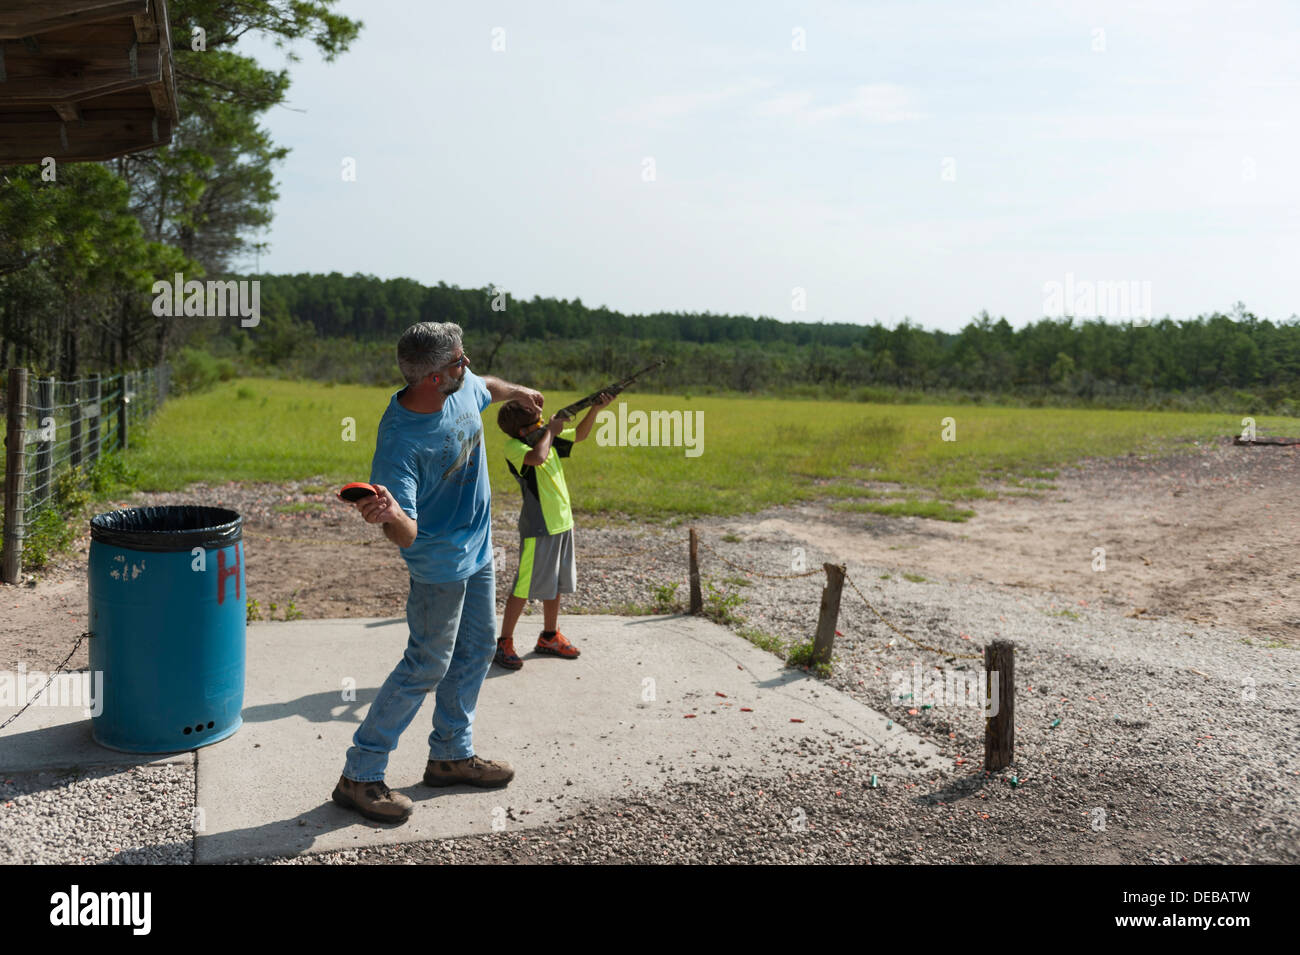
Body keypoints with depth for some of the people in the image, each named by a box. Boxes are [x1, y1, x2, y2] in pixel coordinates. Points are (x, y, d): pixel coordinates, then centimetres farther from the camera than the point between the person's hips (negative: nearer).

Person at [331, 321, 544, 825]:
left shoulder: (463, 387, -10)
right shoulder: (399, 439, -31)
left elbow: (488, 387, 19)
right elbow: (406, 536, -33)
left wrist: (519, 393, 38)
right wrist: (390, 514, -56)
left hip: (477, 549, 8)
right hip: (439, 562, -8)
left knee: (476, 650, 17)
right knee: (427, 666, -3)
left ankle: (452, 754, 33)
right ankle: (359, 776, 9)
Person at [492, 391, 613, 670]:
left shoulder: (547, 437, 7)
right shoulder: (514, 447, -17)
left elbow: (580, 434, 18)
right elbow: (537, 457, -38)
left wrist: (595, 409, 2)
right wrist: (551, 430, -22)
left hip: (562, 522, 8)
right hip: (537, 527, -8)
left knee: (555, 583, 17)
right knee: (524, 587, -2)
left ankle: (549, 636, 31)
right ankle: (504, 643, 9)